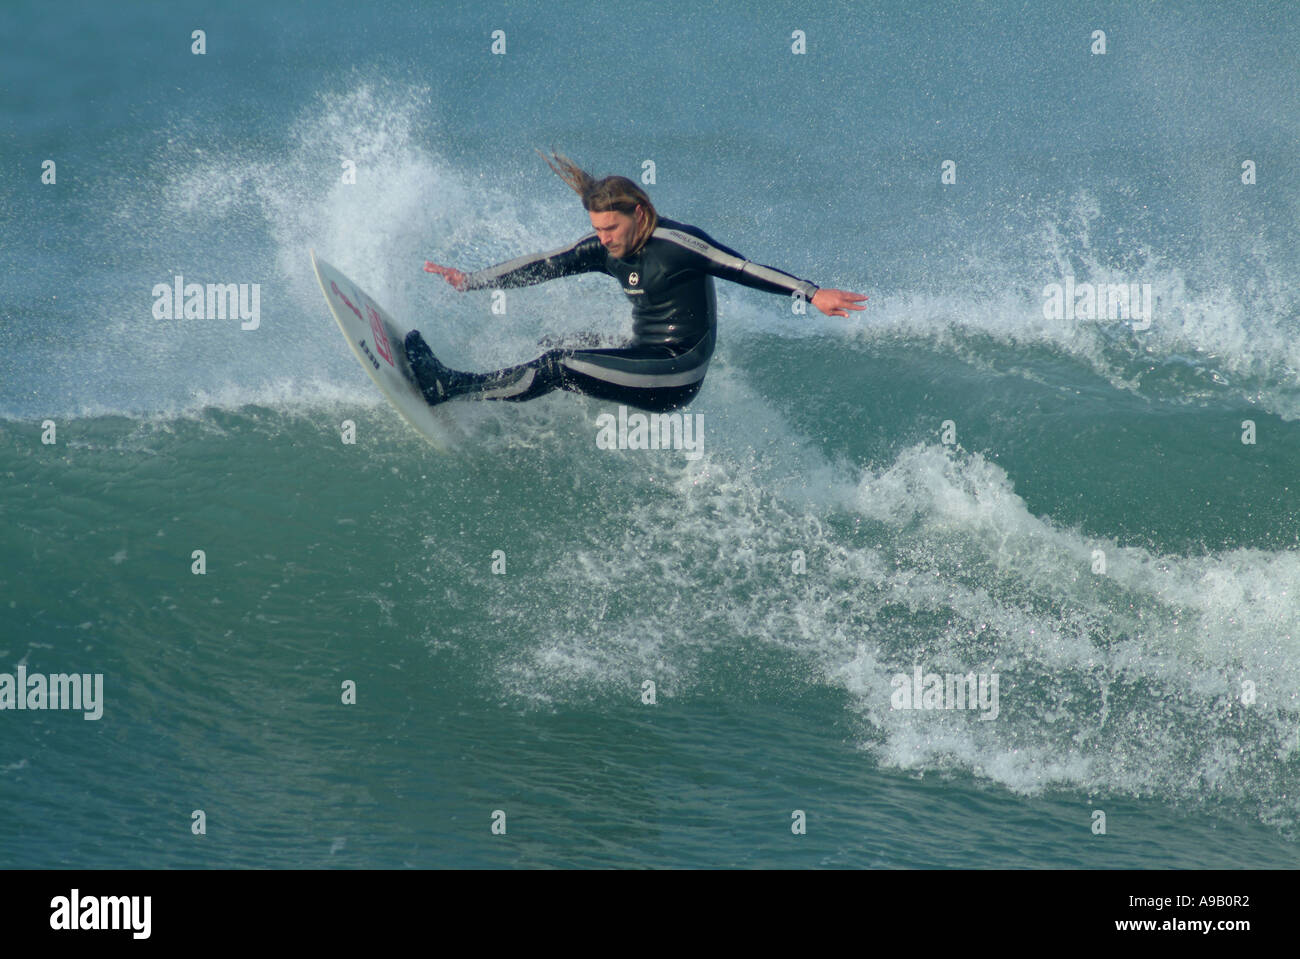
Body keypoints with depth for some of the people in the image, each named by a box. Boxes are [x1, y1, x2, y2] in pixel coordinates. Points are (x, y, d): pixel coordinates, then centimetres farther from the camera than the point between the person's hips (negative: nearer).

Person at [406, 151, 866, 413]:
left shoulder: (677, 243, -13)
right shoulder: (605, 249, 8)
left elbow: (745, 268, -14)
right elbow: (544, 266, 4)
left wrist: (812, 293, -22)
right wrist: (471, 281, -4)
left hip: (674, 377, -9)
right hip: (644, 361, 9)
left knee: (560, 365, -16)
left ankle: (450, 386, -16)